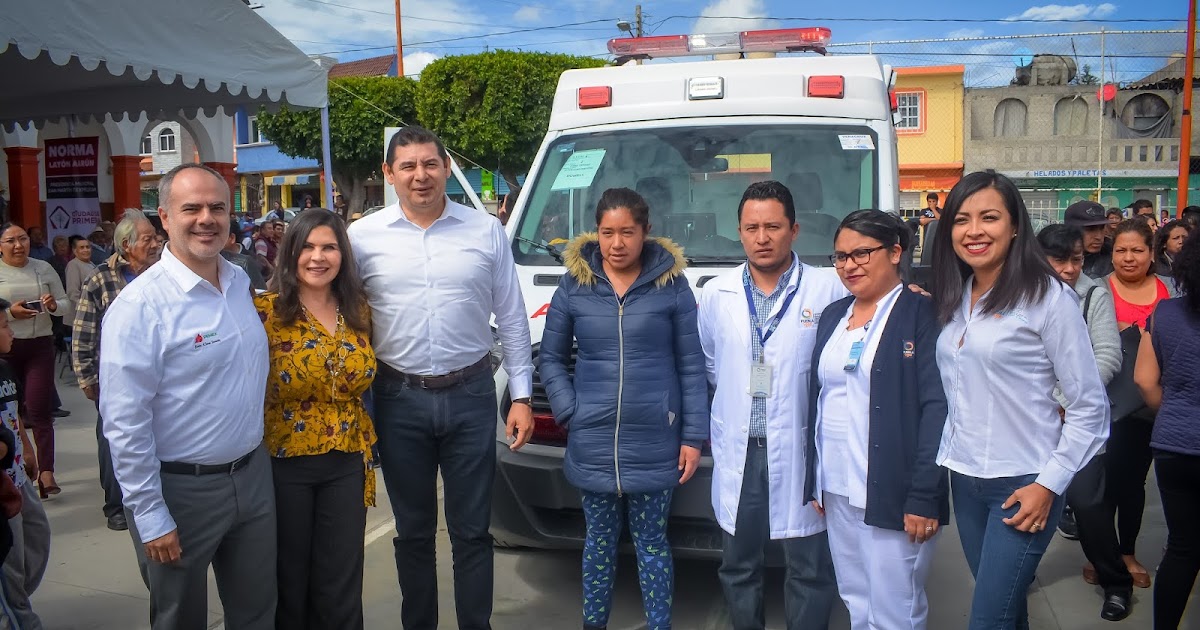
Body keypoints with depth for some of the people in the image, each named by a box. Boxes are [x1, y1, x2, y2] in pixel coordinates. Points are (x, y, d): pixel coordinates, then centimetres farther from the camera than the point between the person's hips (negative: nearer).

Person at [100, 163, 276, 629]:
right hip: (182, 490, -5)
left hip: (253, 476, 6)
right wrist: (150, 518, -16)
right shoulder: (140, 305, -17)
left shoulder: (241, 283, 4)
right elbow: (124, 422, -17)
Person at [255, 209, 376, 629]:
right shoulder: (265, 311, -10)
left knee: (341, 589, 11)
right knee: (288, 583, 14)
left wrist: (367, 454, 12)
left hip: (347, 465, 4)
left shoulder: (359, 312, 4)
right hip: (284, 464, -3)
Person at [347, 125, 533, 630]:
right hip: (399, 400, 1)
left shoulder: (486, 232, 1)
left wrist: (521, 396, 2)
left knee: (471, 530, 9)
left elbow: (511, 320, 4)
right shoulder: (363, 236, 0)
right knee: (413, 531, 15)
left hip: (470, 397, 0)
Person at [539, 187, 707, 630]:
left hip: (655, 442, -1)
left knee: (651, 543, 9)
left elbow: (691, 366, -1)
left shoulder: (672, 283, -3)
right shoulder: (574, 284, 1)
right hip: (592, 441, 2)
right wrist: (569, 412, -4)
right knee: (600, 539, 15)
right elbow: (551, 358, 8)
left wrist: (693, 436, -3)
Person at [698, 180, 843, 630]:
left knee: (810, 569, 7)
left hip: (802, 453, -3)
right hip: (736, 452, 4)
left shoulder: (830, 291, -8)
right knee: (737, 564, 16)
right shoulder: (715, 294, 5)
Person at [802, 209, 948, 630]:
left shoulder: (922, 313, -8)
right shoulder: (833, 315, 13)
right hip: (837, 491, 6)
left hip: (892, 495, -6)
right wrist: (815, 481, 12)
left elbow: (937, 408, -14)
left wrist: (924, 497, -19)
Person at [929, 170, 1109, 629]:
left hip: (1022, 484, -6)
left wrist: (1049, 485, -13)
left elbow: (1090, 406, -10)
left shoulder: (1048, 297, -12)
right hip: (964, 479, 6)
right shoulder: (953, 298, 6)